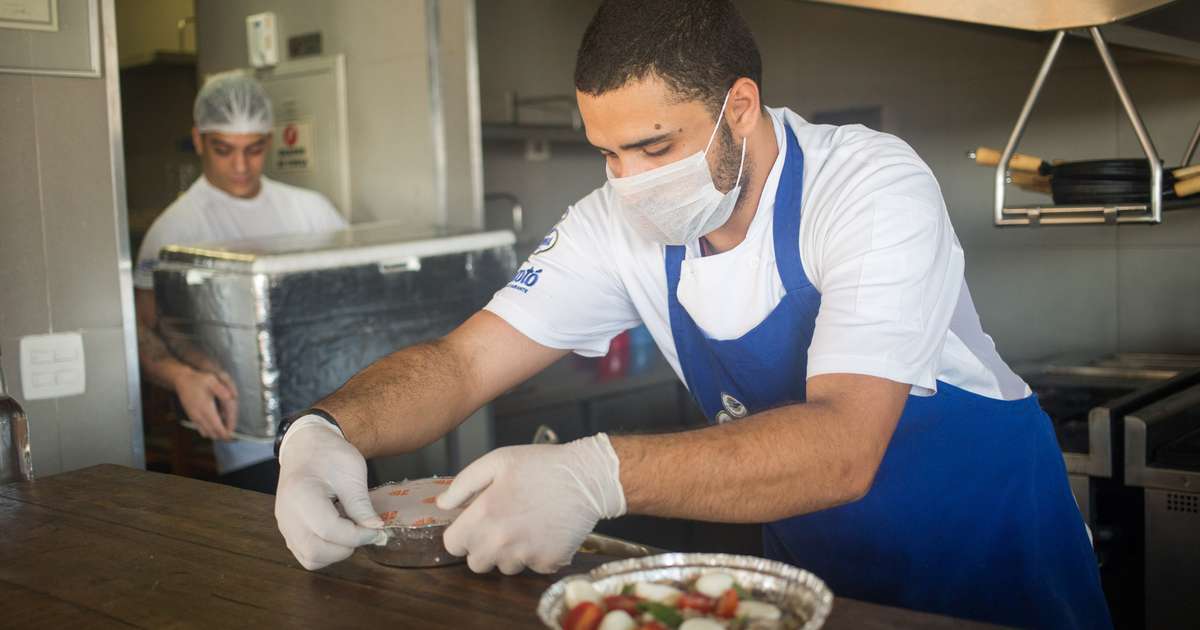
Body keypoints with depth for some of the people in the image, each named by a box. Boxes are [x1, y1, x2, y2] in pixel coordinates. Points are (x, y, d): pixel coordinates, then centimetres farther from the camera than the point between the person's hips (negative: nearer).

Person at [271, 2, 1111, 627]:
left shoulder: (874, 188, -26)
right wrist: (327, 429, -30)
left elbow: (841, 448, -37)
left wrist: (600, 475, -49)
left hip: (984, 556, -3)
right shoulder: (621, 224, -11)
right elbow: (464, 362, -10)